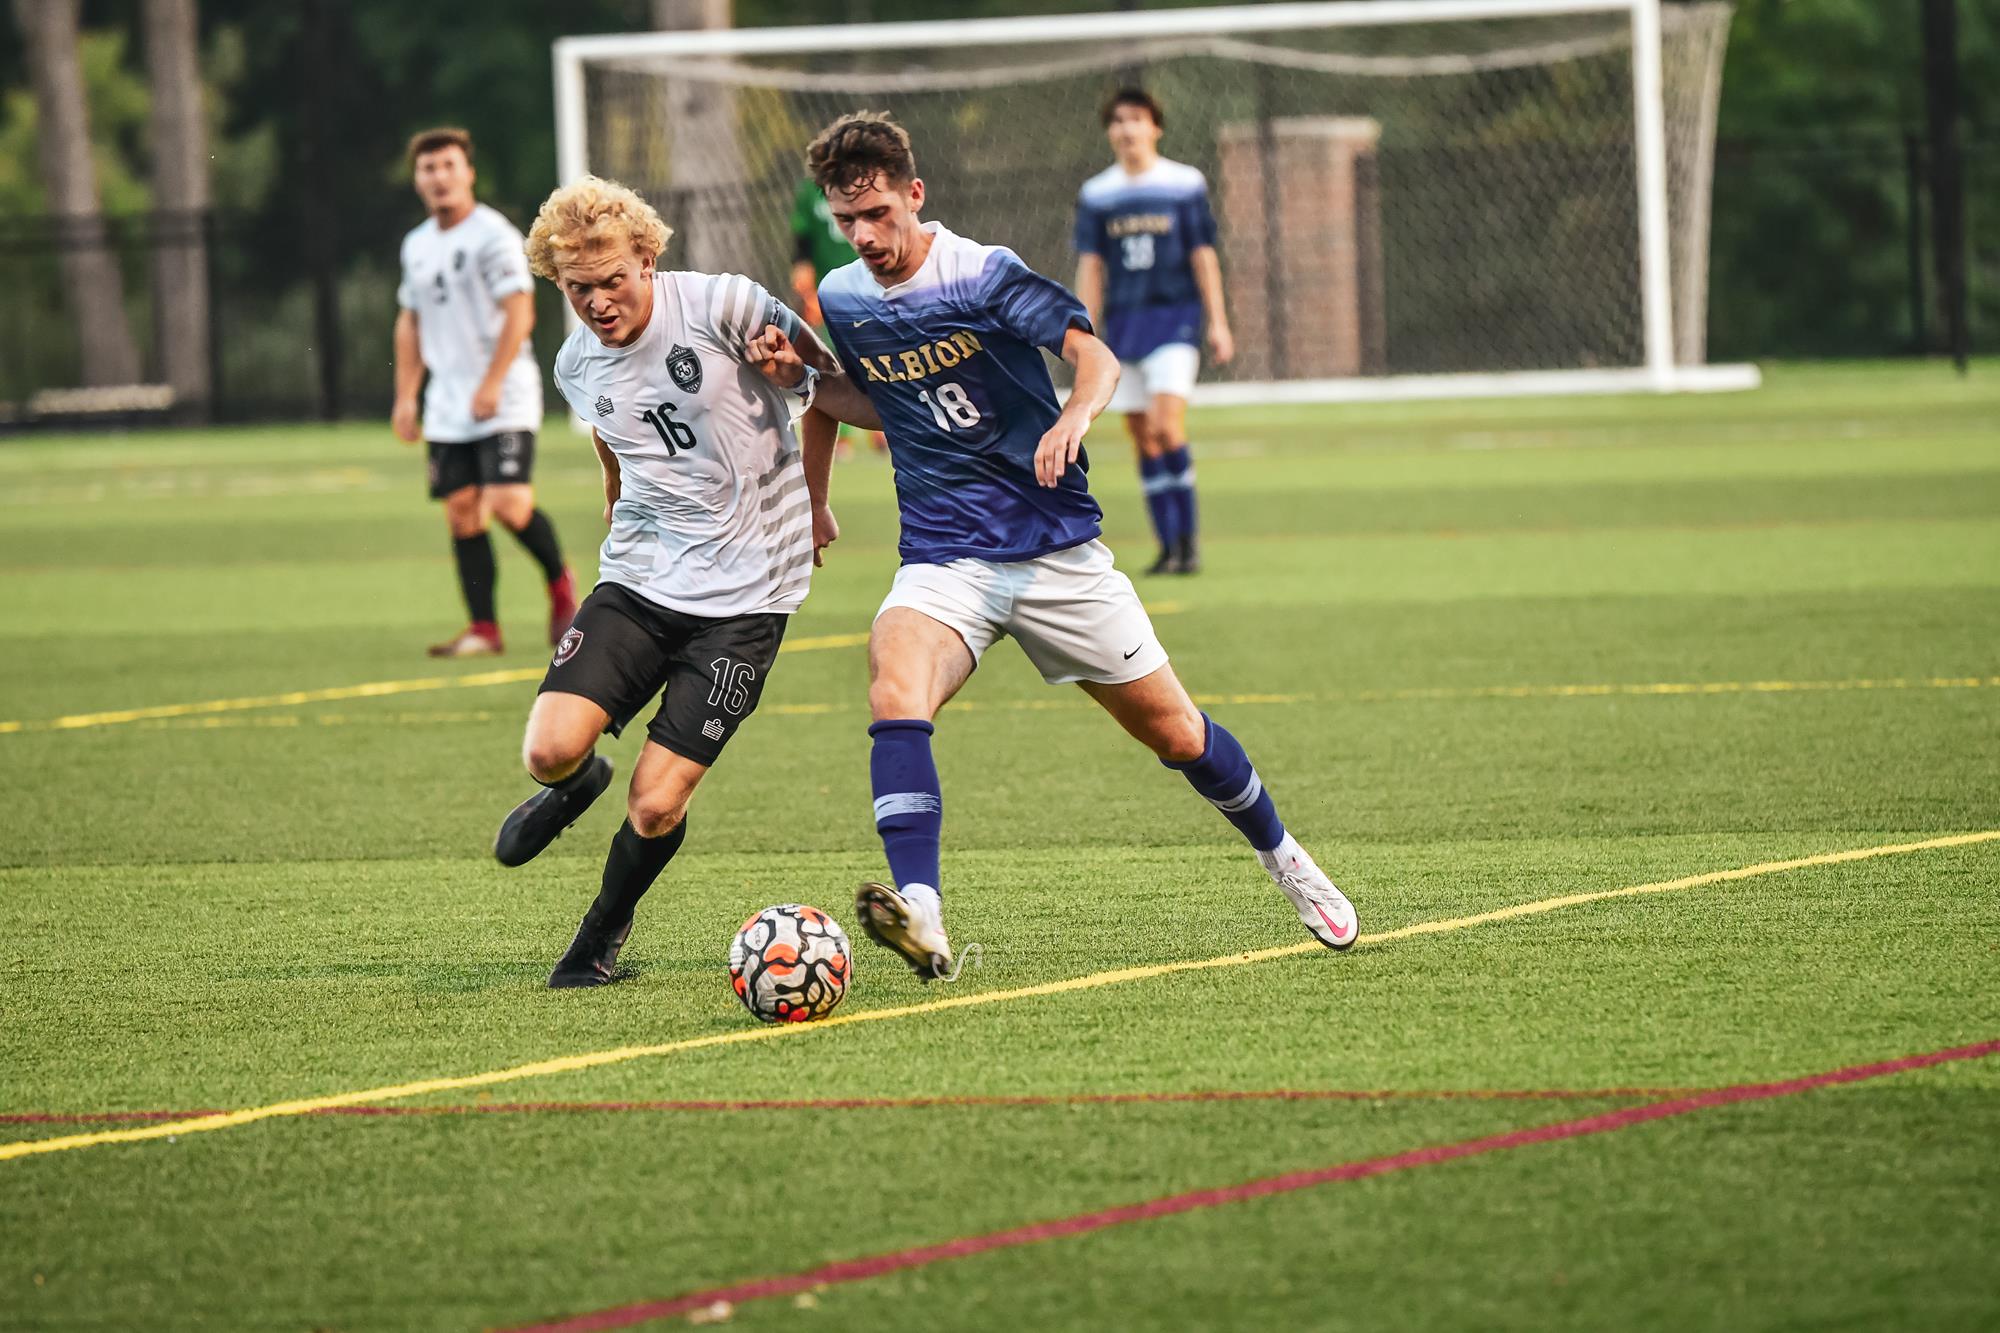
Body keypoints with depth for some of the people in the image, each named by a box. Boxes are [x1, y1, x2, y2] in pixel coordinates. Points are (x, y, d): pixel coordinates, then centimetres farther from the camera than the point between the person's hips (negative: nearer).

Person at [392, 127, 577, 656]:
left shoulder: (492, 235, -9)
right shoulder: (417, 245, 14)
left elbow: (519, 314, -15)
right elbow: (410, 321, 22)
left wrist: (492, 385, -21)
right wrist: (405, 396, 15)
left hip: (503, 399, -7)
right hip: (448, 406, 7)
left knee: (508, 503, -18)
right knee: (462, 512, 0)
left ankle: (560, 584, 7)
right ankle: (483, 627, 3)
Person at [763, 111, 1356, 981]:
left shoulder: (982, 275, -11)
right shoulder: (839, 301, 3)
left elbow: (1094, 354, -23)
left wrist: (1074, 418, -42)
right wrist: (810, 502, 12)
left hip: (1057, 549, -2)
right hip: (943, 559, 2)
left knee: (1174, 732, 7)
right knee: (894, 690, -30)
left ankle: (1286, 863, 35)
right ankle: (921, 918, -42)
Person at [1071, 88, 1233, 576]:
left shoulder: (1185, 184, 1)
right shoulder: (1096, 194, 8)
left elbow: (1204, 257, 2)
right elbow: (1090, 265, 8)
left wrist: (1218, 323, -1)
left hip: (1174, 316, -3)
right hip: (1123, 320, 3)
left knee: (1167, 427, -17)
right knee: (1143, 438, 3)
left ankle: (1187, 541, -9)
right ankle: (1168, 548, 8)